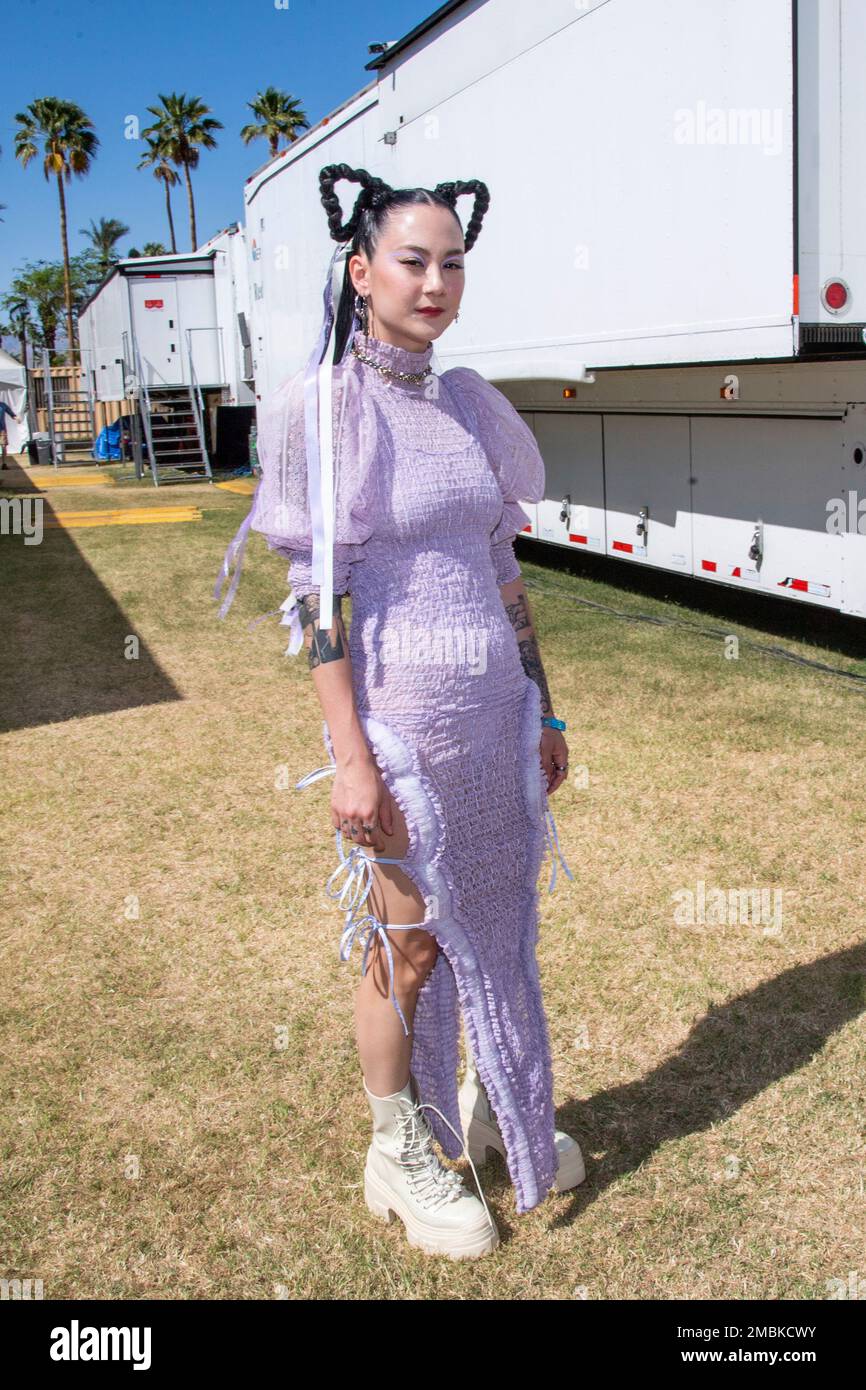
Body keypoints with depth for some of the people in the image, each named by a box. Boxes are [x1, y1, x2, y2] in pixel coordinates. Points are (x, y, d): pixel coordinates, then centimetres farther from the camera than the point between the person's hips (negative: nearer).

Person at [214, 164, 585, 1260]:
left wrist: (542, 712, 12)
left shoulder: (465, 404, 8)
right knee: (408, 950, 8)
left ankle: (500, 1109, 43)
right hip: (397, 713, -6)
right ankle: (402, 1156, 31)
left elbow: (502, 569, 11)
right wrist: (351, 756, -17)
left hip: (495, 706, 6)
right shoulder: (316, 405, -10)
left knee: (498, 923, 19)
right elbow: (314, 594, -13)